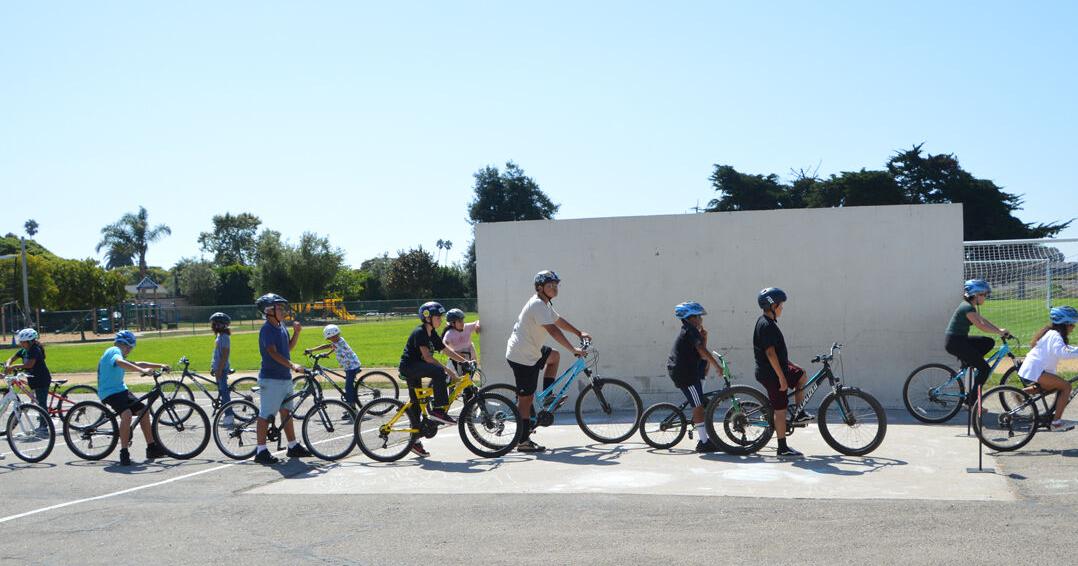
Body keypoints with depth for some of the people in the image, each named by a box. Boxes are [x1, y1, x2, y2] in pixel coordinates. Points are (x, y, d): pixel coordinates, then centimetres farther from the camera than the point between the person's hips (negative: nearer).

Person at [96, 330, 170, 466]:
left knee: (143, 410, 8)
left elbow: (136, 364, 27)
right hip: (110, 393, -11)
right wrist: (142, 370, -44)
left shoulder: (118, 353, 21)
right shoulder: (115, 351, -12)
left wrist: (160, 366, 21)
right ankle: (124, 453, -26)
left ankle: (152, 448, 14)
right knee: (127, 414, -31)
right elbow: (120, 363, -35)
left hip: (121, 390, 11)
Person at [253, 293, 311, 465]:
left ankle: (293, 446, 23)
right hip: (271, 379, -9)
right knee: (266, 415, -3)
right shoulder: (267, 329, -15)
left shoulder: (281, 326, 12)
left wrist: (296, 332, 4)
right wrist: (292, 365, -35)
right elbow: (273, 353, -26)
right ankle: (261, 451, 2)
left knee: (286, 412, 15)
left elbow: (289, 347, 20)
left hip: (285, 377, 9)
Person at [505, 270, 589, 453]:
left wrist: (579, 333, 19)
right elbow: (553, 330, -28)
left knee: (554, 356, 28)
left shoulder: (544, 304, 12)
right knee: (526, 397, -7)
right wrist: (573, 350, -26)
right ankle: (523, 442, -2)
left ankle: (547, 397, 23)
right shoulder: (537, 304, -20)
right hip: (523, 357, -10)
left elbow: (559, 321, 25)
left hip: (530, 351, 10)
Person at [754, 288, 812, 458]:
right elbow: (770, 353, -26)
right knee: (780, 410, -4)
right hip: (770, 373, -10)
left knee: (802, 376, 24)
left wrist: (790, 365, 23)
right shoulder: (766, 325, -21)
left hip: (778, 368, 10)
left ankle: (799, 414, 26)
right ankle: (783, 448, 2)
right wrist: (782, 377, -25)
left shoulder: (767, 322, 11)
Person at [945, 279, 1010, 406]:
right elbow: (981, 326, -25)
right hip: (955, 342, -10)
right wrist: (1000, 331, -17)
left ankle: (967, 362, 11)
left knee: (990, 343, 10)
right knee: (985, 369, -8)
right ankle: (971, 401, -3)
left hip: (961, 340, 10)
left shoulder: (969, 306, 13)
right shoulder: (968, 308, -18)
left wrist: (1000, 330, 7)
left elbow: (983, 320, 16)